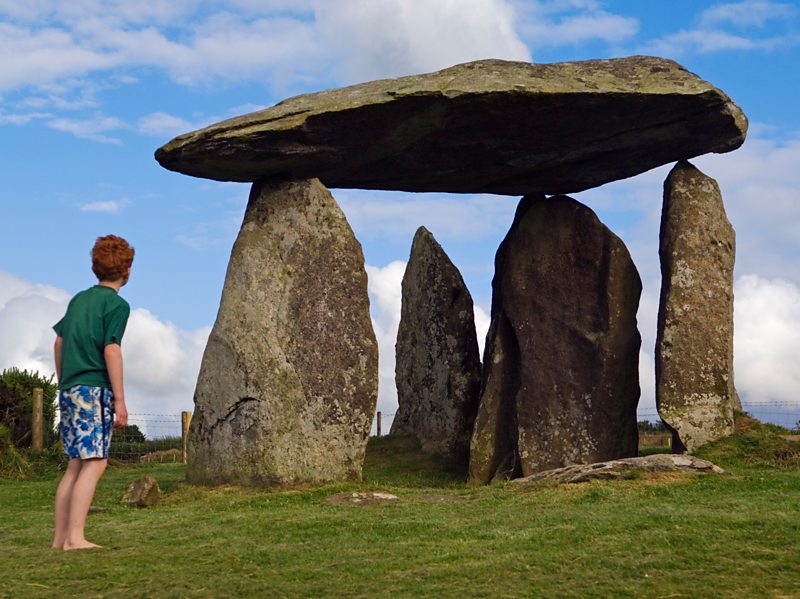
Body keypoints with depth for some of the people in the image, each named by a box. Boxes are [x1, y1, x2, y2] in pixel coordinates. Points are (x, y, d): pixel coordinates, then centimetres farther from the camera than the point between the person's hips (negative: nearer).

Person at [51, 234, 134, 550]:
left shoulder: (79, 299, 17)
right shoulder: (117, 304, -5)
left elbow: (59, 342, 22)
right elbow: (111, 350, -13)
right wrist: (120, 399, -11)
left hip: (69, 390, 8)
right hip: (94, 390, -8)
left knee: (76, 464, 10)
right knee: (94, 462, -9)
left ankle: (60, 537, 8)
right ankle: (75, 537, -17)